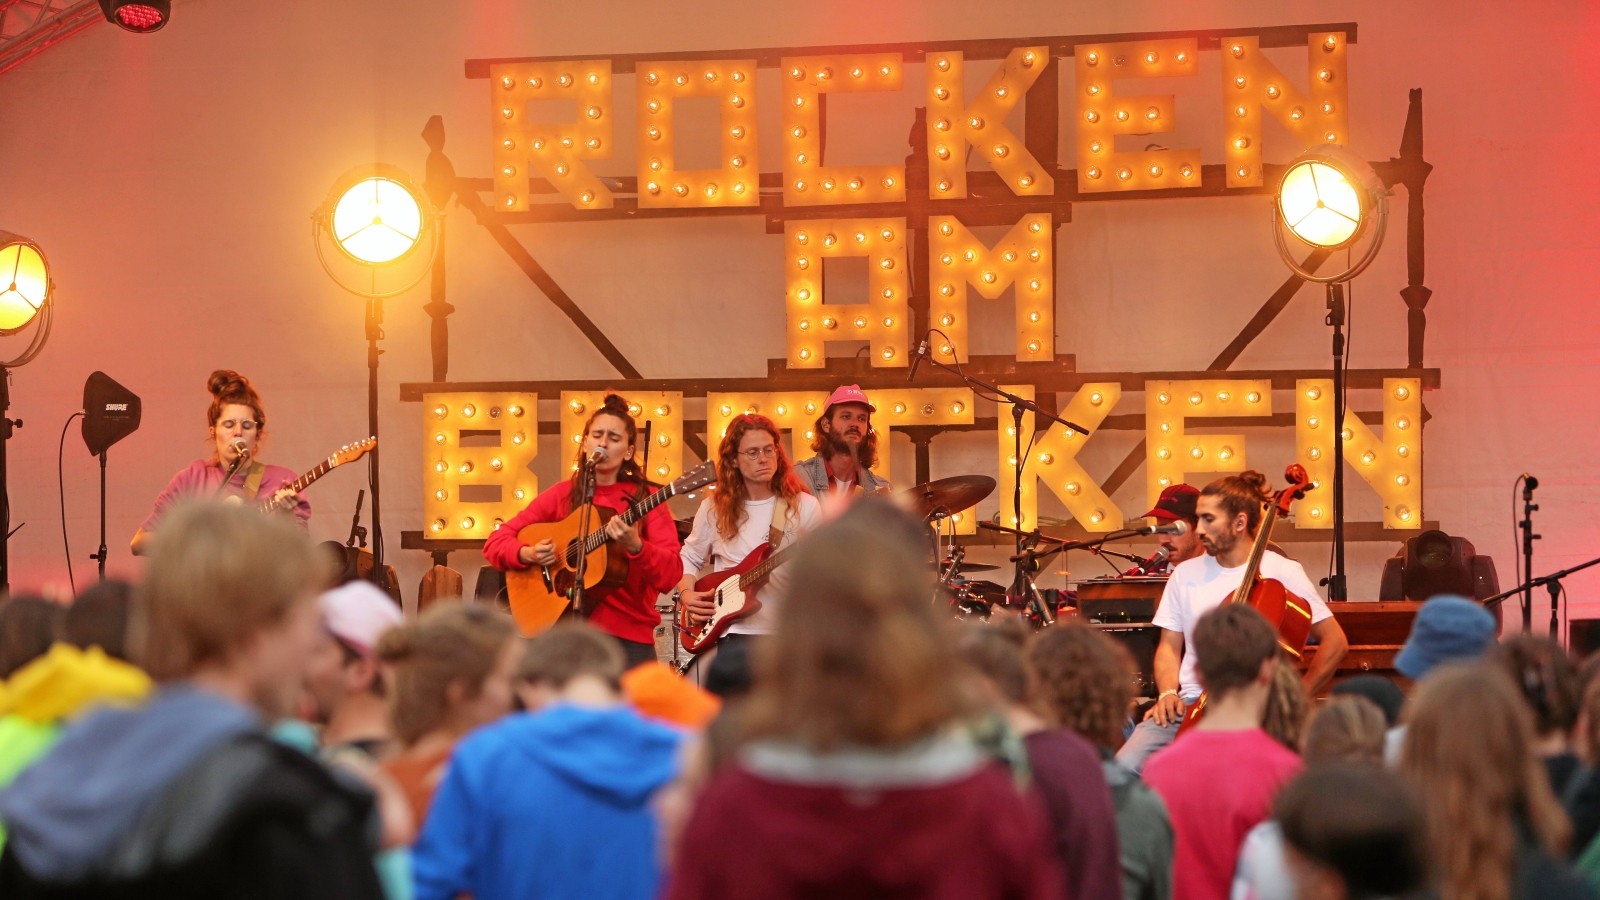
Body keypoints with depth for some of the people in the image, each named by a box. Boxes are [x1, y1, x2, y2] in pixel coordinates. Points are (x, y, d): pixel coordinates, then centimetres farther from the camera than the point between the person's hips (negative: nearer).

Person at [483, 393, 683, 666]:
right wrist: (527, 554, -11)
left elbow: (671, 576, -9)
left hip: (628, 636, -1)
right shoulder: (562, 495, 8)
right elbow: (495, 542, 9)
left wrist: (635, 546, -26)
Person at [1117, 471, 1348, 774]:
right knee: (1125, 767, -23)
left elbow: (1335, 642, 1)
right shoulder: (1186, 574, 13)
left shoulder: (1282, 572, 0)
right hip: (1191, 705, 4)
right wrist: (1168, 692, -2)